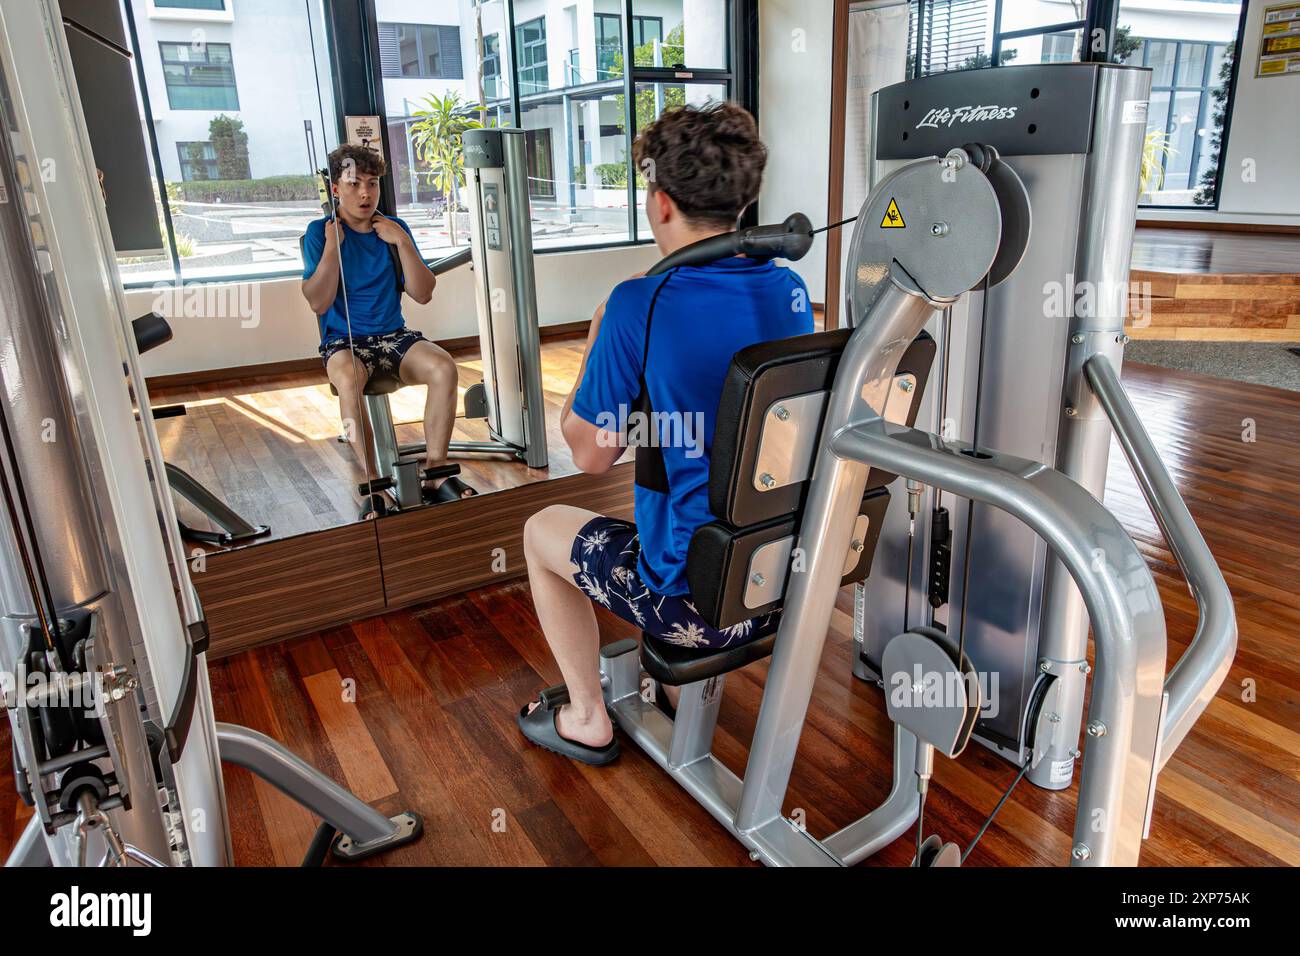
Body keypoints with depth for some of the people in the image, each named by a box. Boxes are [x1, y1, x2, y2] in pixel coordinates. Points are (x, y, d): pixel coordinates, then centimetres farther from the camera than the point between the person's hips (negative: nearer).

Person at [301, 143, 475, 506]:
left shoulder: (394, 229, 9)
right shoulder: (320, 232, 1)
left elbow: (423, 294, 2)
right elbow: (317, 303, -9)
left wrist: (402, 243, -8)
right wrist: (333, 246, -13)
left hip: (395, 335, 3)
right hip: (344, 341, -2)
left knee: (444, 367, -28)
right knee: (347, 380, -38)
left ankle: (435, 472, -22)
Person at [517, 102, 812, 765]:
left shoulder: (640, 305, -21)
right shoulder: (790, 290, -1)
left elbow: (591, 454, -10)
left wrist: (596, 342, 3)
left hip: (700, 600, -6)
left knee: (543, 530, 19)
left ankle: (587, 721, 32)